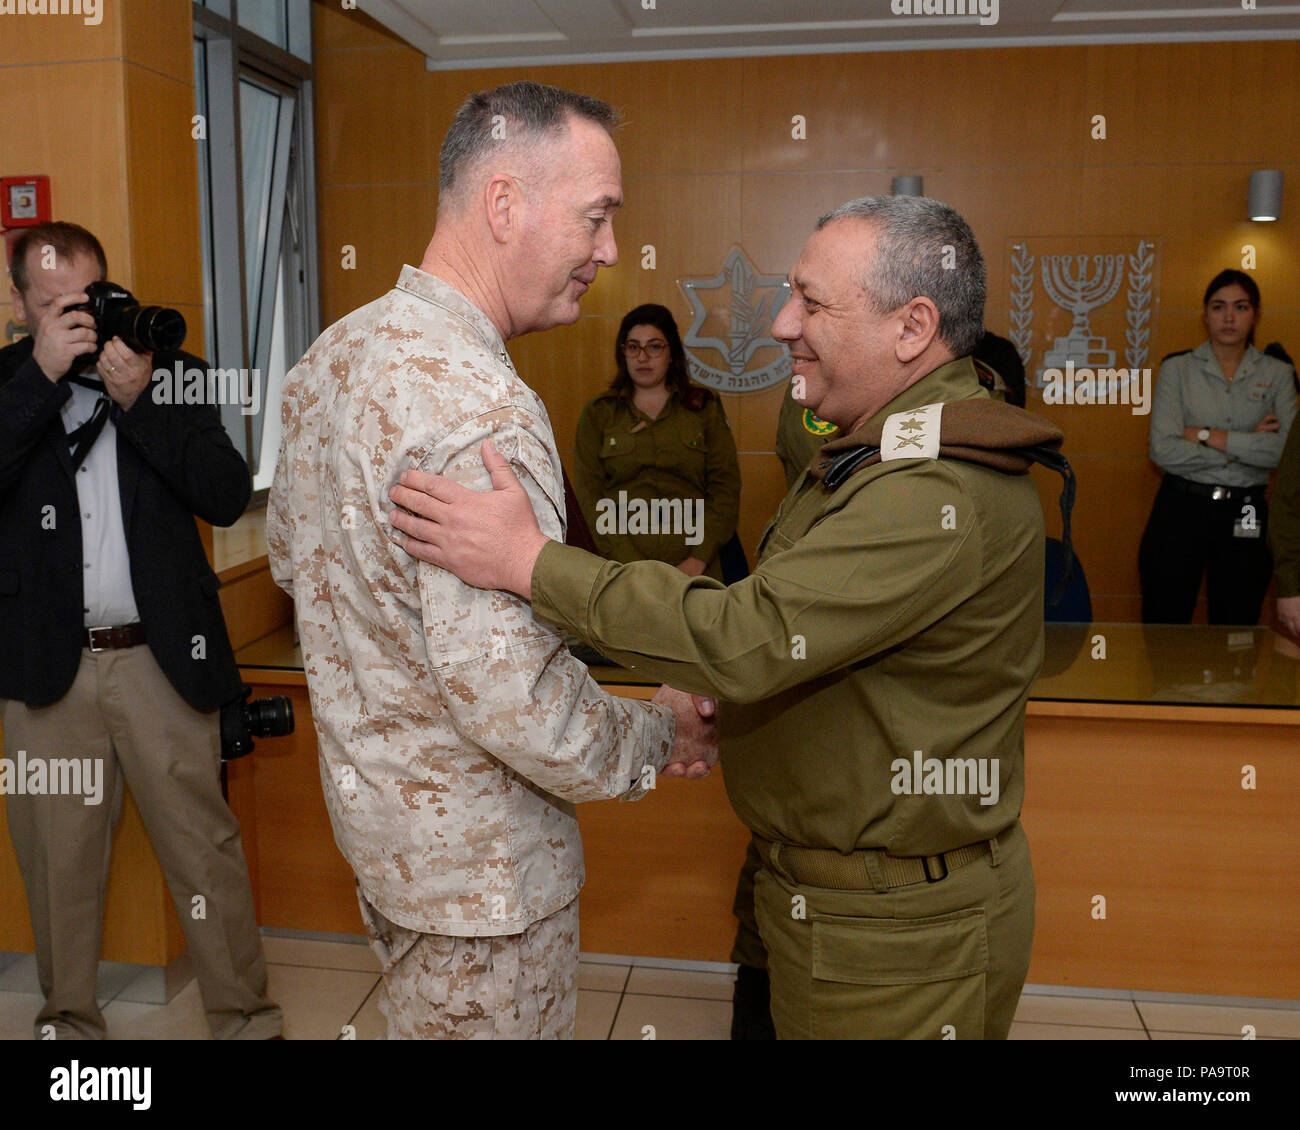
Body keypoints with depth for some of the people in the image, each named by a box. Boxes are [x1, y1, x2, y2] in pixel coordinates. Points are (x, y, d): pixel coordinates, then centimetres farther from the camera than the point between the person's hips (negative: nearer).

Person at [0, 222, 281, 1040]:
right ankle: (72, 1019, 29)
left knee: (205, 843, 3)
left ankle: (245, 1015, 16)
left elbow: (230, 496, -5)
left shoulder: (172, 372, 6)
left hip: (162, 657, -1)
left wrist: (140, 398, -12)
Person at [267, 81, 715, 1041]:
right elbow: (509, 698, -31)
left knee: (417, 1020, 28)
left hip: (372, 806, 9)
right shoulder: (484, 415, -31)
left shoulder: (335, 352, 1)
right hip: (478, 859, -8)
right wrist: (658, 737, -14)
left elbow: (291, 551, 12)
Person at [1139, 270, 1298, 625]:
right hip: (1180, 511, -1)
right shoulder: (1177, 369, 0)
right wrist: (1247, 446, -11)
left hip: (1245, 516, 2)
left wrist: (1207, 436, -14)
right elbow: (1163, 450, -13)